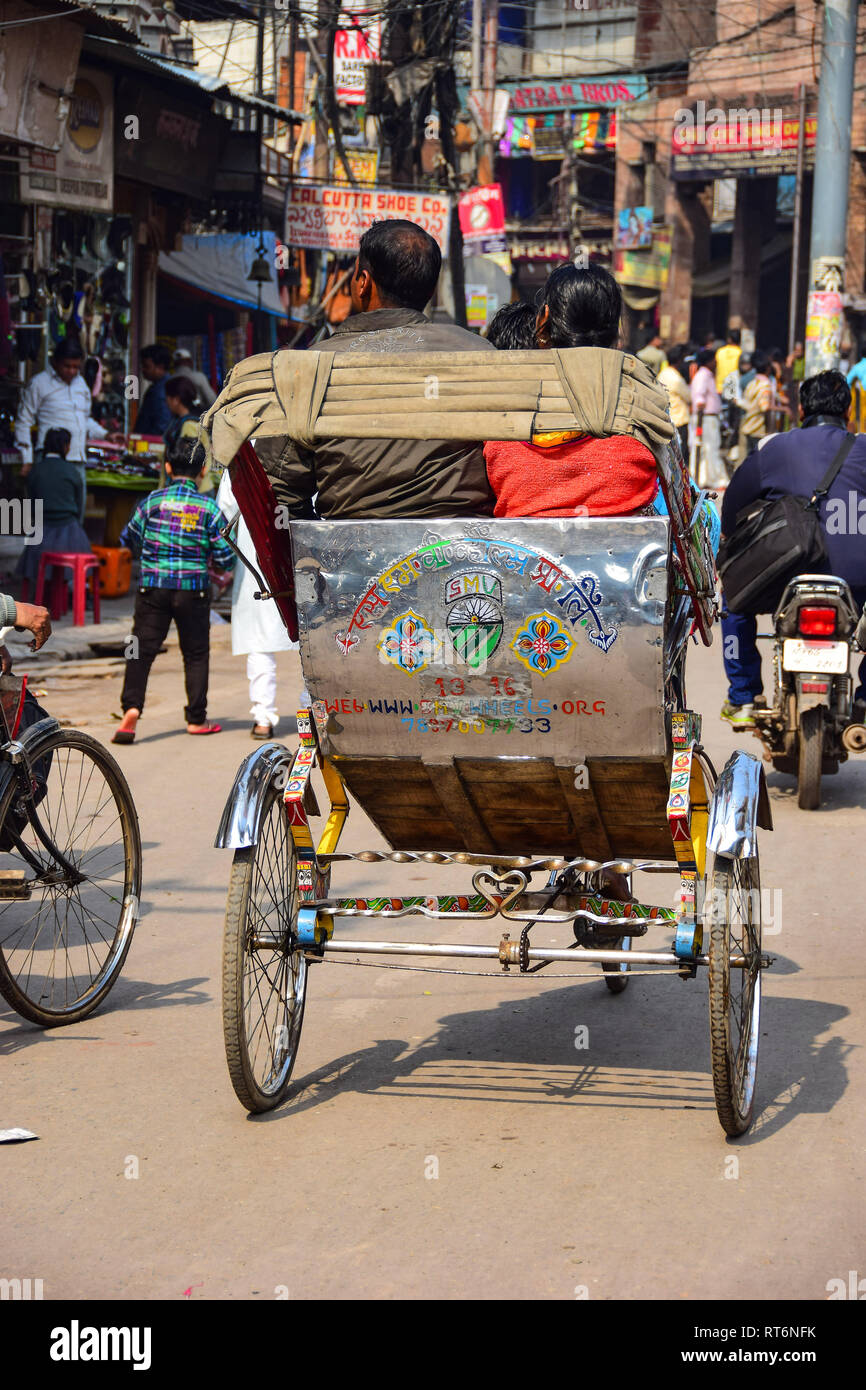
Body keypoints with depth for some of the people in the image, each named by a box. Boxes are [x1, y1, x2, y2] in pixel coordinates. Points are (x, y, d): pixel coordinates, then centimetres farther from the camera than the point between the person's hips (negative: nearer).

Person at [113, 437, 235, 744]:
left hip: (153, 587, 0)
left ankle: (131, 706, -18)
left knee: (142, 649, 2)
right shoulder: (209, 508, -4)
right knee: (196, 653, 12)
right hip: (194, 591, 0)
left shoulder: (152, 501, -2)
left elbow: (129, 540, 9)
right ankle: (196, 718, 16)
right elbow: (226, 557, -3)